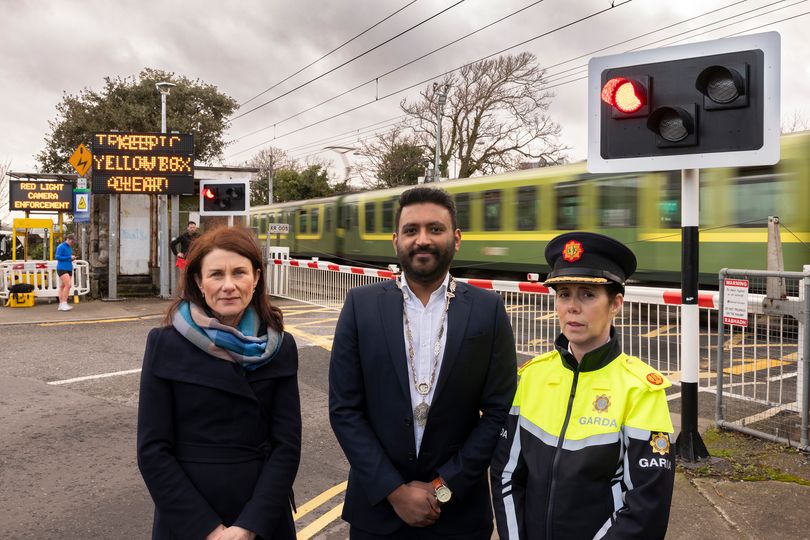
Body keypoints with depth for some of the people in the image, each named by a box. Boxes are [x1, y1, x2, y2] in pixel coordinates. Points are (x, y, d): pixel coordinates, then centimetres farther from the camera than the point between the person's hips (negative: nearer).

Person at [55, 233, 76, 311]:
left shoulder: (69, 247, 15)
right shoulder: (61, 247, -7)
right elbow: (57, 257, -12)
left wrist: (72, 258, 3)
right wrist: (69, 257, -14)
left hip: (69, 269, 8)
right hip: (62, 269, -8)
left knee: (62, 286, 9)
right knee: (68, 285, -19)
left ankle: (61, 305, 11)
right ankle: (64, 304, -17)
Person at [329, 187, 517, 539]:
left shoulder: (488, 310, -6)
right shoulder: (361, 305, -5)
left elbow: (500, 411, -6)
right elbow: (344, 409, -6)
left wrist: (445, 487, -10)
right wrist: (394, 490, -10)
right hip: (377, 505, 1)